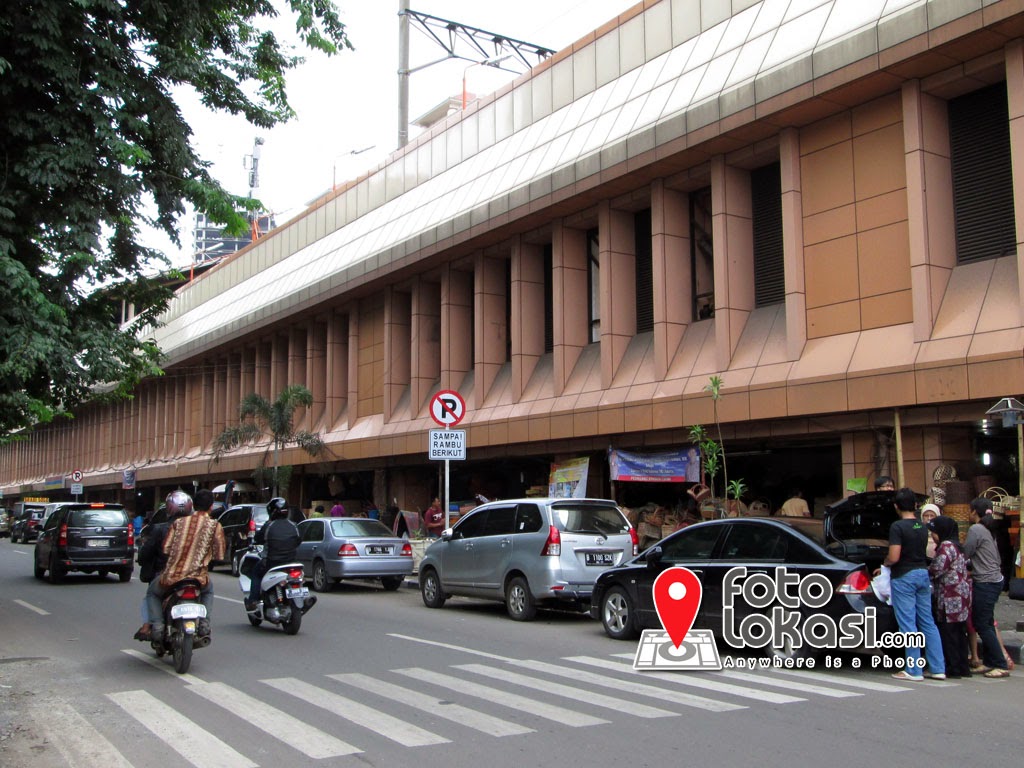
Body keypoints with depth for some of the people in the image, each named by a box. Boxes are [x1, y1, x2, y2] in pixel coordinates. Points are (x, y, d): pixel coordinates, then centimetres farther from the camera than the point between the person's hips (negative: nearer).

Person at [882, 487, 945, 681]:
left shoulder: (897, 527, -16)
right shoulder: (922, 527, 7)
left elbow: (894, 557, -21)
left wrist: (885, 563, 1)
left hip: (904, 577, -7)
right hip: (923, 574, 7)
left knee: (908, 624, -2)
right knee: (928, 623, 11)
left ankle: (914, 670, 1)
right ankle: (938, 668, 13)